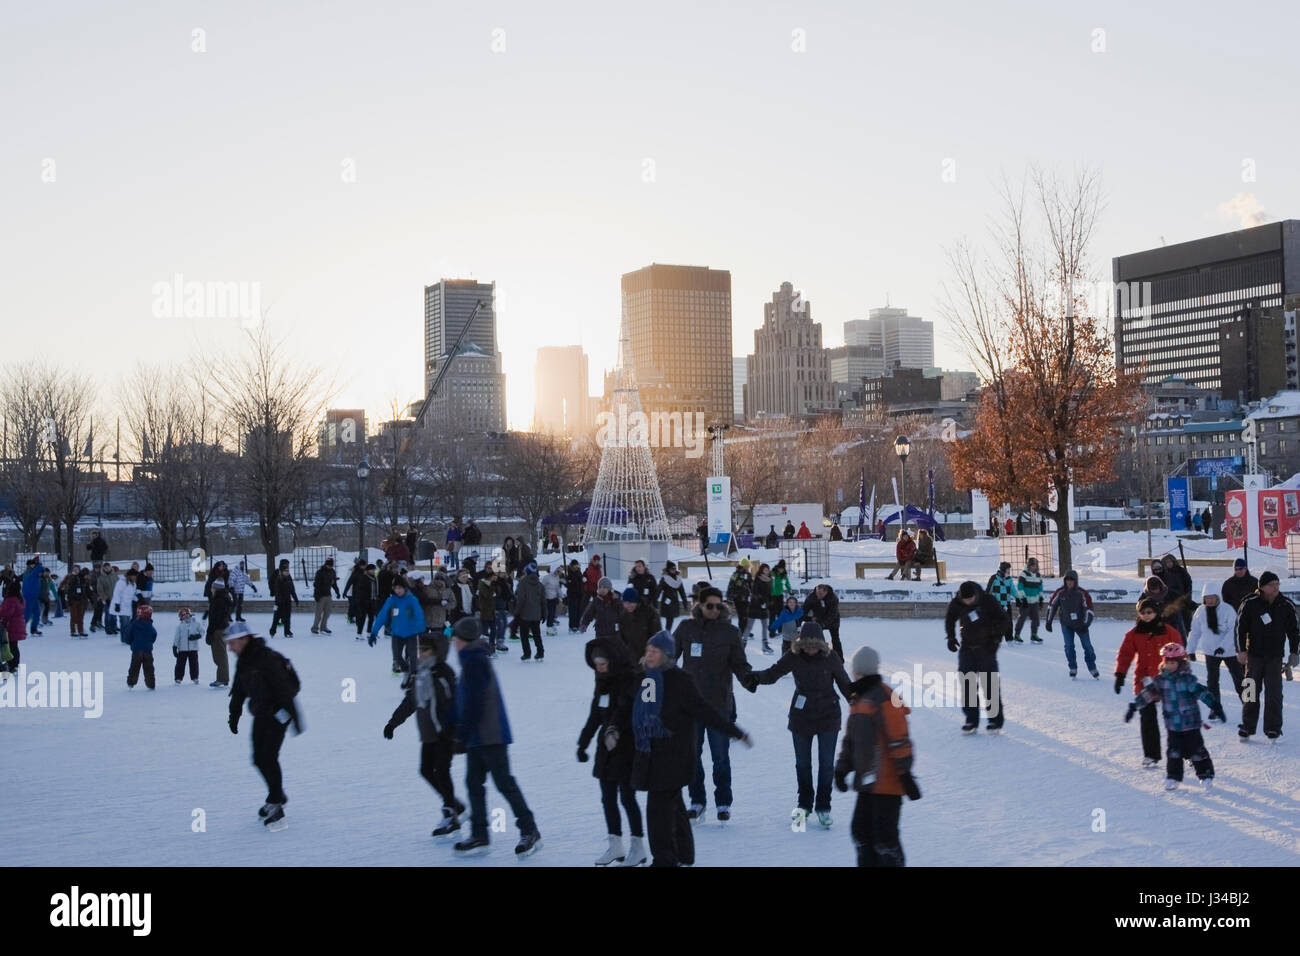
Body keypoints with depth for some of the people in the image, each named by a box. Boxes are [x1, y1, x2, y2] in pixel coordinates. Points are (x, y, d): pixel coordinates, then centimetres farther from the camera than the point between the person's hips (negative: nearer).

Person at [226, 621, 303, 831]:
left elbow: (284, 688, -24)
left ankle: (276, 804, -6)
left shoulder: (267, 659, -21)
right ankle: (277, 796, 28)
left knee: (268, 757, -12)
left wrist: (294, 716, -26)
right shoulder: (243, 662, 7)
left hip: (277, 713, -9)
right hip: (260, 715, 9)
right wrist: (234, 716, 23)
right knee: (259, 758, 10)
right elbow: (238, 692, 19)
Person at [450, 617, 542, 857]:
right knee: (473, 782, 11)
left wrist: (462, 736, -19)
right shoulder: (475, 659, 16)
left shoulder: (474, 662, -17)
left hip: (490, 736, -10)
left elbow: (473, 704, -22)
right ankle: (479, 835, 16)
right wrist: (462, 735, 26)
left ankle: (530, 830, -1)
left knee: (504, 782, -6)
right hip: (479, 737, 10)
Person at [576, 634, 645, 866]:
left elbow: (625, 707, -32)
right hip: (606, 749, 8)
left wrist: (614, 728, -48)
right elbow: (595, 716, 19)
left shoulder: (629, 681, -14)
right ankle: (615, 845, 19)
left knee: (627, 797, -4)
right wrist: (583, 743, 20)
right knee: (608, 797, 9)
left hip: (627, 748, -8)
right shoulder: (602, 683, 11)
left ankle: (638, 846, 6)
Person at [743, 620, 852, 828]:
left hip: (828, 717, -1)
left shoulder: (831, 658, -12)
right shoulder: (793, 657, -10)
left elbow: (845, 685, -1)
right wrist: (755, 677, -34)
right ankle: (803, 804, 28)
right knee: (802, 763, 11)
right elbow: (773, 673, -14)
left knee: (826, 763, 3)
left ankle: (823, 806, 17)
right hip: (801, 717, 1)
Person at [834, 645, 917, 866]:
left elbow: (899, 738, -17)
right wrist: (841, 769, 19)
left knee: (884, 836, -7)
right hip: (868, 782, 9)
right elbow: (850, 738, 24)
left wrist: (905, 773, -18)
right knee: (861, 831, 13)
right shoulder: (857, 700, 15)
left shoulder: (884, 699, -15)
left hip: (887, 782, -9)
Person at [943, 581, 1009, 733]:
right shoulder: (956, 604, -7)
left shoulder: (988, 600, -15)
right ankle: (971, 720, 7)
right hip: (967, 647, 3)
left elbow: (1002, 620, -2)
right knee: (966, 683, -1)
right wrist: (951, 637, 5)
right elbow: (949, 619, 14)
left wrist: (996, 639, -9)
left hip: (986, 647, -3)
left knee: (990, 683, -4)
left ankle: (996, 720, 5)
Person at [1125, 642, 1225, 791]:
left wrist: (1215, 706, -26)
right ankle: (1173, 777, 16)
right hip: (1172, 724, 3)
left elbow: (1202, 692, -18)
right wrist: (1133, 707, -1)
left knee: (1195, 749, 5)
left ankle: (1206, 775, 19)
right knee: (1173, 751, 6)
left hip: (1190, 723, -3)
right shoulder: (1160, 680, -1)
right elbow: (1146, 694, 2)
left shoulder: (1188, 679, -13)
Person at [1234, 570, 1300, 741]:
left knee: (1274, 693, -3)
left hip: (1275, 656, 1)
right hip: (1254, 654, -1)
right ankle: (1247, 727, 15)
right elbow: (1241, 627, -2)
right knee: (1252, 690, 5)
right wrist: (1242, 650, -7)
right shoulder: (1250, 604, -7)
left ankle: (1273, 728, 5)